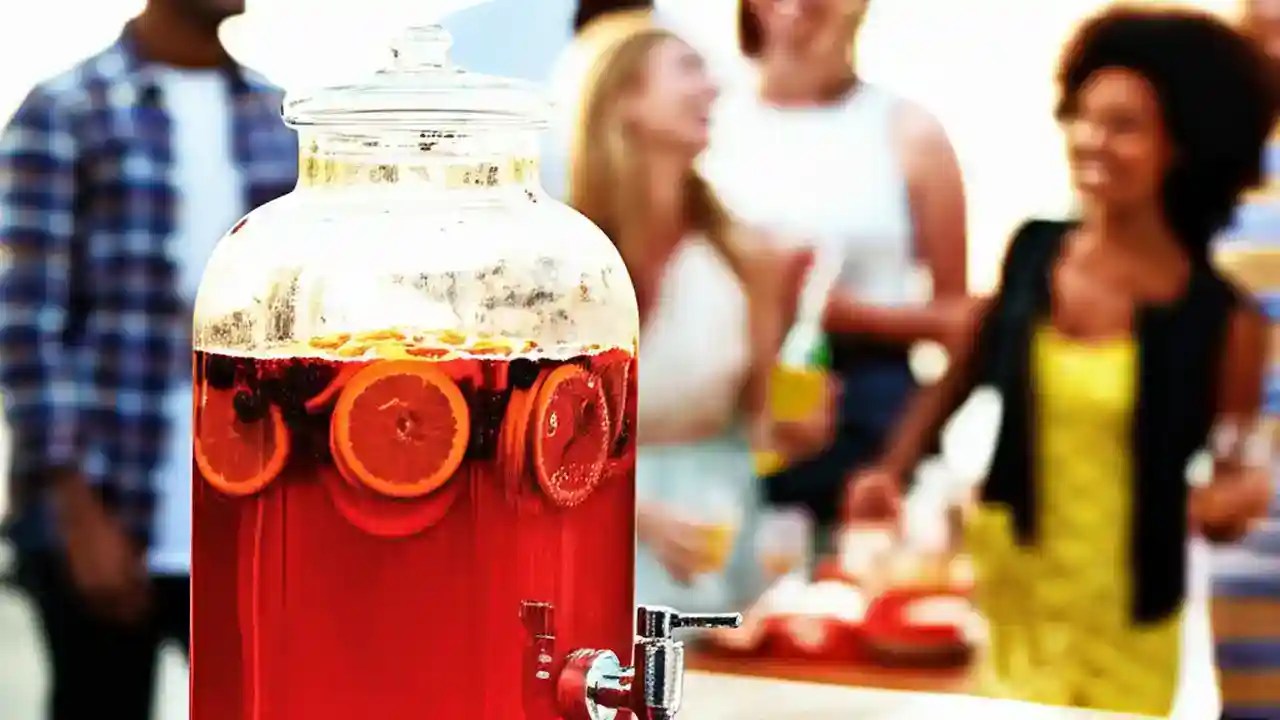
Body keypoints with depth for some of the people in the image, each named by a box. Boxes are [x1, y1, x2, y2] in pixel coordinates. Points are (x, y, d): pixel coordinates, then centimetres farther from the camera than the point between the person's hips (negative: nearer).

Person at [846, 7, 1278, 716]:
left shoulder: (1221, 318, -11)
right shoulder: (1031, 252, -3)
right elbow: (965, 369, 12)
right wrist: (893, 470, 2)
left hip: (1125, 617, -2)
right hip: (1001, 580, 2)